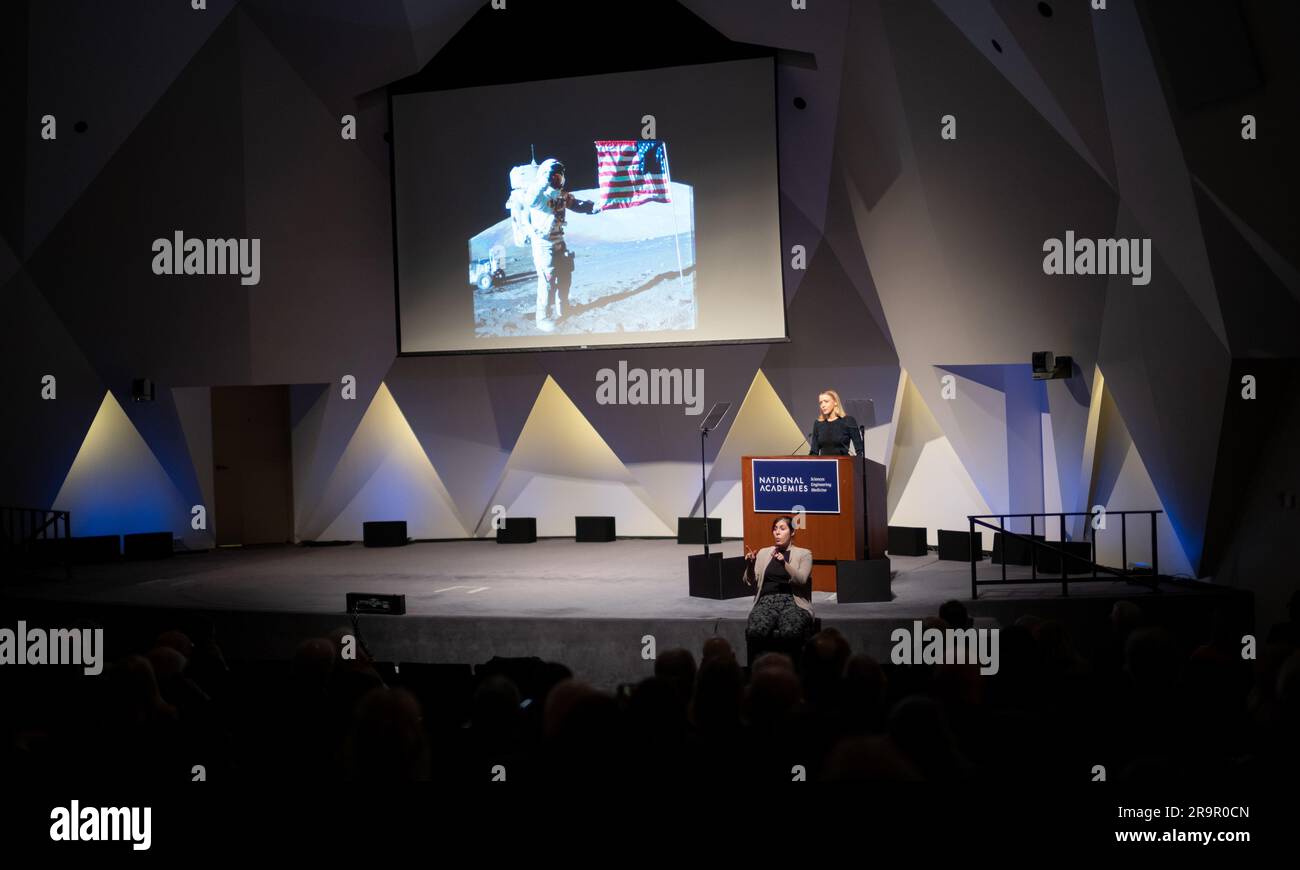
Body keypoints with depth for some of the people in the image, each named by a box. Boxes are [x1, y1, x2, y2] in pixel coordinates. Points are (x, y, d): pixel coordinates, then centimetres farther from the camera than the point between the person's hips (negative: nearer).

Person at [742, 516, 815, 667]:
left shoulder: (804, 554, 11)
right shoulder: (763, 552, 20)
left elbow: (801, 580, -6)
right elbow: (751, 582, 13)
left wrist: (784, 563, -21)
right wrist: (750, 565, -7)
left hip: (792, 602, -2)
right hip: (767, 601, 2)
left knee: (790, 632, -37)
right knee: (755, 631, -34)